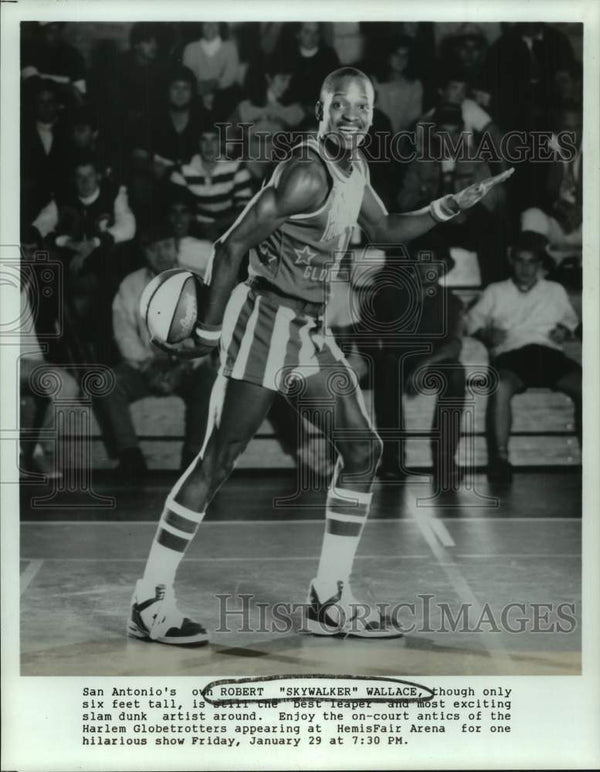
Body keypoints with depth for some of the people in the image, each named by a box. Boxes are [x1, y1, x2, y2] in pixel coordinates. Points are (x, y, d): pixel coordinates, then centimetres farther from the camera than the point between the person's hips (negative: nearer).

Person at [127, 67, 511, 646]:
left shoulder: (354, 169, 11)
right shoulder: (307, 173, -18)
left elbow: (386, 230, 28)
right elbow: (232, 245, -18)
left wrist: (451, 206, 17)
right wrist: (209, 328, -12)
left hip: (310, 331, 9)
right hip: (266, 321, -9)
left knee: (362, 451, 7)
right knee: (217, 461, -7)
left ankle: (329, 601, 14)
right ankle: (150, 603, 1)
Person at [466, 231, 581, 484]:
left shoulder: (555, 290, 30)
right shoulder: (495, 291, 25)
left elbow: (570, 318, 31)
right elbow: (473, 320, 18)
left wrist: (565, 330, 8)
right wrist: (486, 333, -4)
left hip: (549, 352, 2)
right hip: (511, 354, -2)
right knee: (501, 386, -39)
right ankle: (500, 458, -37)